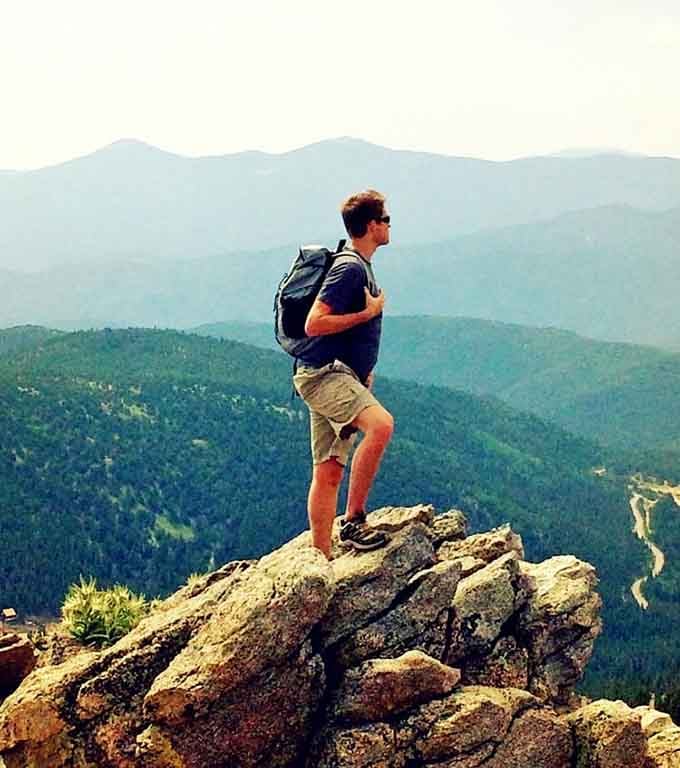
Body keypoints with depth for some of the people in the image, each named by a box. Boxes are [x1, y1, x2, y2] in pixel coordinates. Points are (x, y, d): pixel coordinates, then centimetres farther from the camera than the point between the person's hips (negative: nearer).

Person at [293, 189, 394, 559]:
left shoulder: (361, 267, 21)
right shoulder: (349, 268, -12)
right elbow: (313, 324, -20)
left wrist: (365, 376, 27)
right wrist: (369, 313, -14)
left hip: (339, 376, 10)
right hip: (323, 373, -10)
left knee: (329, 472, 8)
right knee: (381, 424, -31)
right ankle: (353, 521, -26)